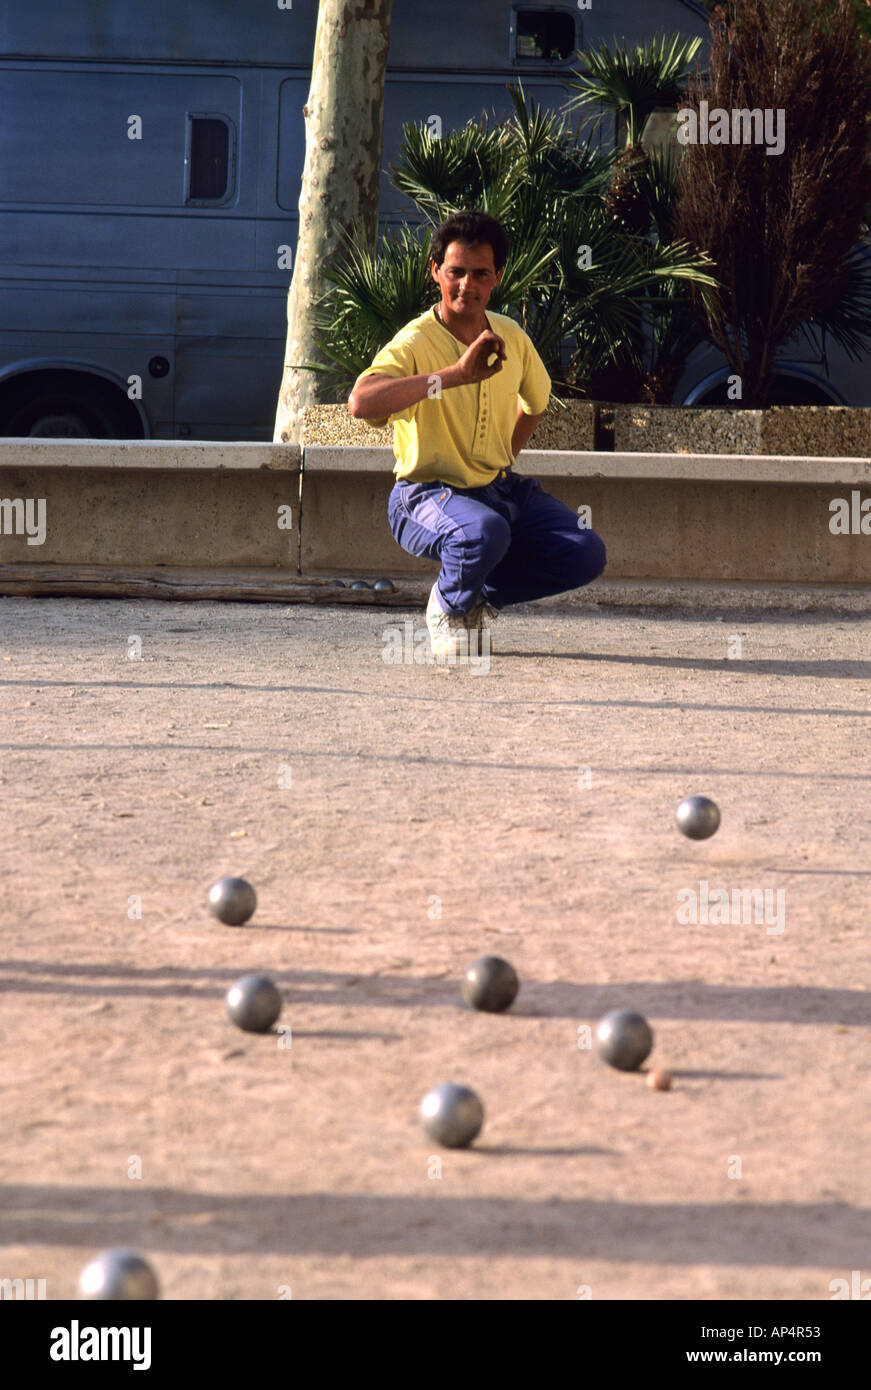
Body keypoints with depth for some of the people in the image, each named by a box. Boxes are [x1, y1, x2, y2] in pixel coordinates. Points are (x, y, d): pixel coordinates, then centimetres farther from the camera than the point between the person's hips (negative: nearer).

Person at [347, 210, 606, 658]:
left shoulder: (510, 337, 4)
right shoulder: (414, 344, -17)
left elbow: (535, 400, 27)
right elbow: (361, 402, -39)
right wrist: (456, 373, -39)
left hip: (502, 487, 6)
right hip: (428, 494, -6)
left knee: (585, 554, -12)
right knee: (484, 532, -38)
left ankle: (484, 595, 13)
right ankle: (449, 606, -3)